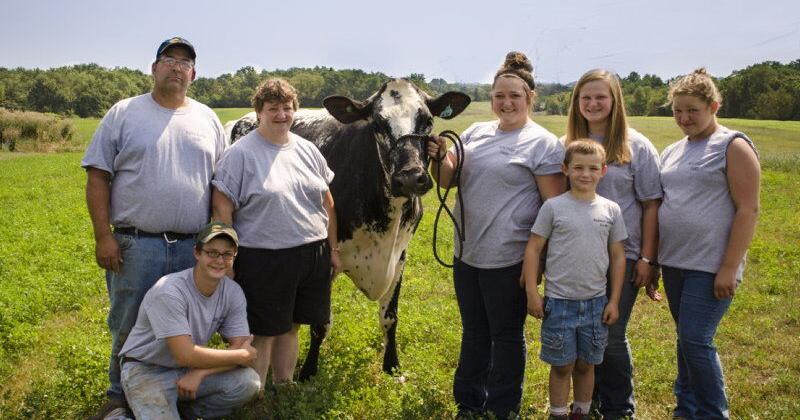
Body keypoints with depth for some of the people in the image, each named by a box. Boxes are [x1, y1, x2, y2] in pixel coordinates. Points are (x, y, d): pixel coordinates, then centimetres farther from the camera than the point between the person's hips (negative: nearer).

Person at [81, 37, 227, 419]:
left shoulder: (207, 119, 10)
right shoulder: (124, 113, 2)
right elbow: (98, 177, -1)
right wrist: (102, 236, -9)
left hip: (195, 248, 2)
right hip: (135, 246, -2)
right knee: (128, 328, 9)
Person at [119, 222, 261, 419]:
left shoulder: (233, 292, -8)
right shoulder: (169, 291, -26)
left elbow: (240, 347, -8)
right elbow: (186, 355, -29)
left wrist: (199, 373, -24)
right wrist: (241, 356, -18)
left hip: (190, 367, 5)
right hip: (147, 371, -5)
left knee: (249, 382, -19)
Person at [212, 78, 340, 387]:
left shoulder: (307, 150, 9)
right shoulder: (241, 153, -7)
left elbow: (327, 202, 14)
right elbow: (222, 207, -9)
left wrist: (333, 248, 12)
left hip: (312, 256, 5)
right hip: (262, 262, -5)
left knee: (290, 327, 16)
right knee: (263, 333, 3)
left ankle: (284, 388, 31)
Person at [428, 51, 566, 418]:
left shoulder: (543, 144, -10)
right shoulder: (475, 133, 8)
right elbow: (447, 180, 12)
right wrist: (440, 156, -9)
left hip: (508, 260, -6)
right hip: (466, 253, 6)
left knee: (506, 335, 9)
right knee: (473, 330, 19)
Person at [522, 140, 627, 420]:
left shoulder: (611, 210, 2)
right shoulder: (553, 207, -6)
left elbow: (617, 256, 7)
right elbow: (533, 249, -3)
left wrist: (614, 300, 5)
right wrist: (532, 293, -7)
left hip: (596, 302, 2)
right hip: (559, 302, -2)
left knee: (586, 364, 14)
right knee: (562, 365, 7)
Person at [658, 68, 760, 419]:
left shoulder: (733, 146, -6)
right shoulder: (672, 152, 13)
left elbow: (748, 209, -11)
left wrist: (729, 268, -16)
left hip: (710, 267, -6)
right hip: (673, 262, 6)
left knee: (696, 340, -8)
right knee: (686, 338, 14)